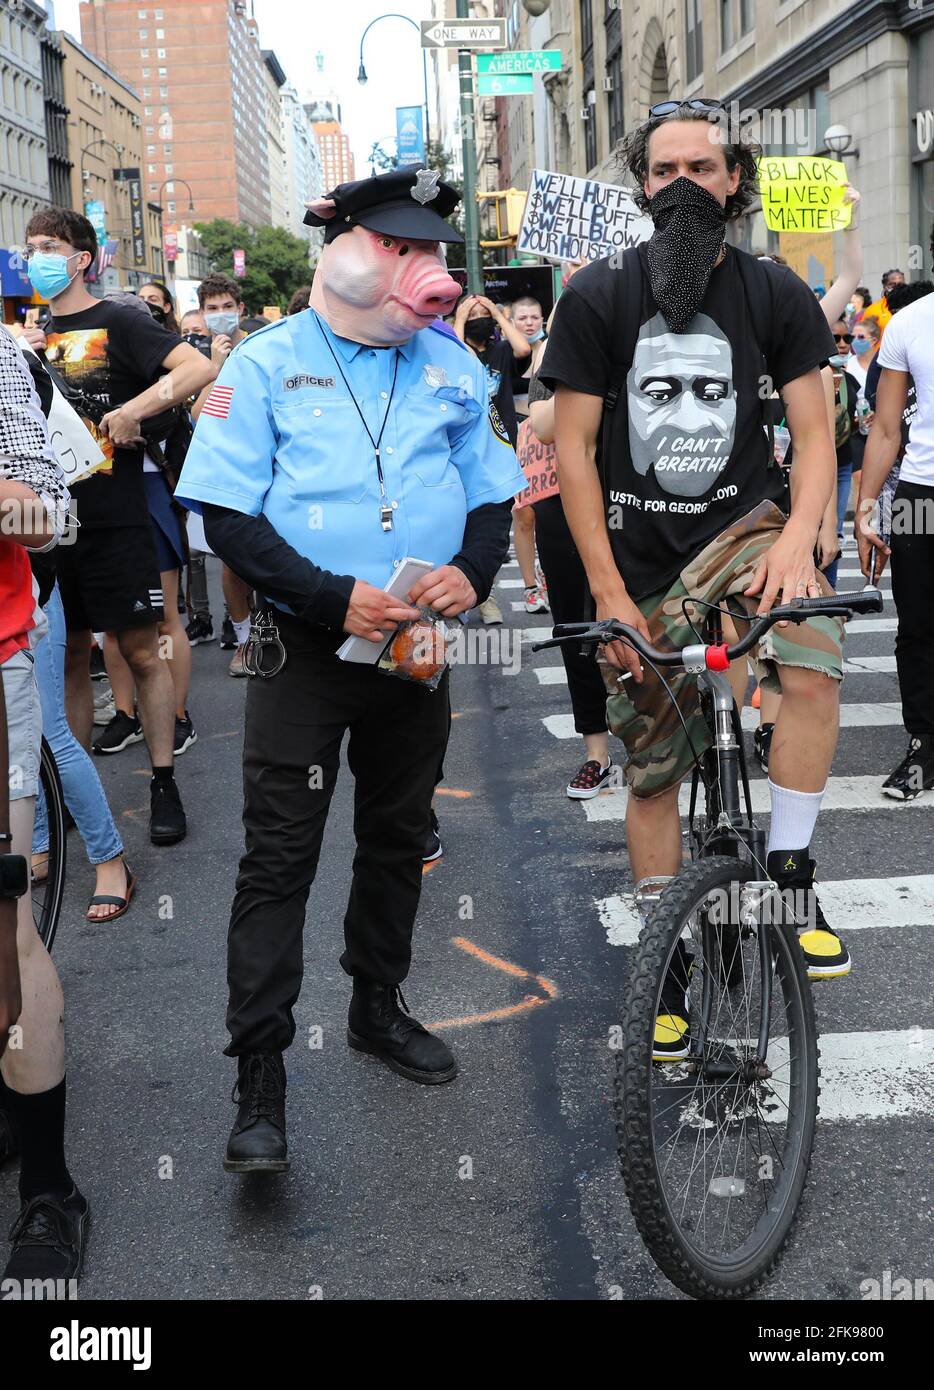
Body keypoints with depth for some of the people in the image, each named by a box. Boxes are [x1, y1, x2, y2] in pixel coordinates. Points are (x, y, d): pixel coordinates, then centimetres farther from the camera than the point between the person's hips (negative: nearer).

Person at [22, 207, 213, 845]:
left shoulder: (118, 323, -4)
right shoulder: (37, 333, 14)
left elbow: (200, 368, -17)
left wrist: (132, 410, -21)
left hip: (114, 522, -6)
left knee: (141, 651, 1)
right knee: (69, 655, 11)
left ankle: (165, 784, 10)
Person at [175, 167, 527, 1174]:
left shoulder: (451, 365, 10)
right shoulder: (267, 362, -4)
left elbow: (494, 494, 12)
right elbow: (227, 516, -10)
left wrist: (471, 572, -10)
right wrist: (337, 597, -21)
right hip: (305, 647, -4)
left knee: (398, 841, 17)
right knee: (278, 860, -5)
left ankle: (377, 1006, 37)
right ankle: (260, 1078, 3)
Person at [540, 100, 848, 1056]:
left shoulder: (773, 293, -1)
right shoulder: (599, 295, -5)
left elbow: (814, 432, -1)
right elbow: (572, 450, -6)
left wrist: (797, 536, -21)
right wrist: (610, 594, -12)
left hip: (742, 520, 0)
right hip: (638, 554, 0)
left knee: (816, 663, -31)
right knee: (651, 773, 6)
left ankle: (789, 872, -11)